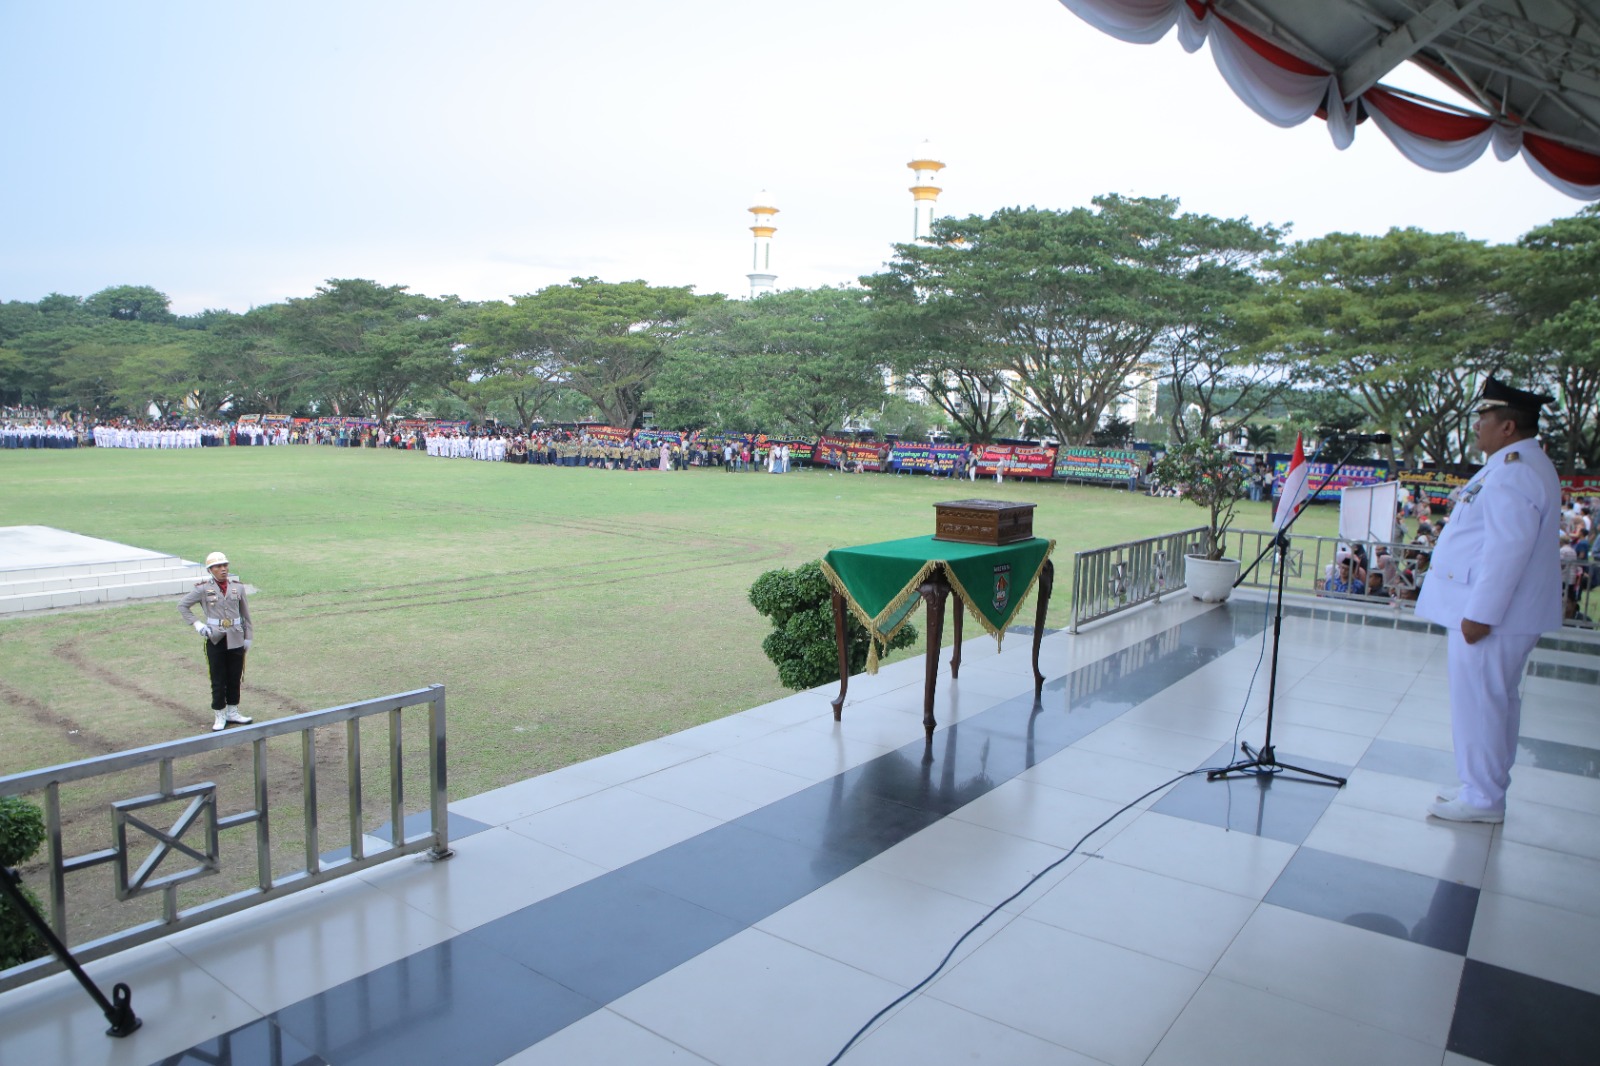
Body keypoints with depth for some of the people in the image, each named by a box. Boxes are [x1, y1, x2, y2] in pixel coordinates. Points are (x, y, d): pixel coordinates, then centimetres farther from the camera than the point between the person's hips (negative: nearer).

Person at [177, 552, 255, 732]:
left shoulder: (238, 586, 3)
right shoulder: (203, 588, -4)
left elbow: (245, 614, 11)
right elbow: (182, 605, 5)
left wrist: (248, 637, 11)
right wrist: (197, 624, -5)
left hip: (236, 640, 2)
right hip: (215, 640, -2)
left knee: (235, 678, 10)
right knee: (218, 680, 4)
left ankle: (232, 712, 23)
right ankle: (220, 716, 14)